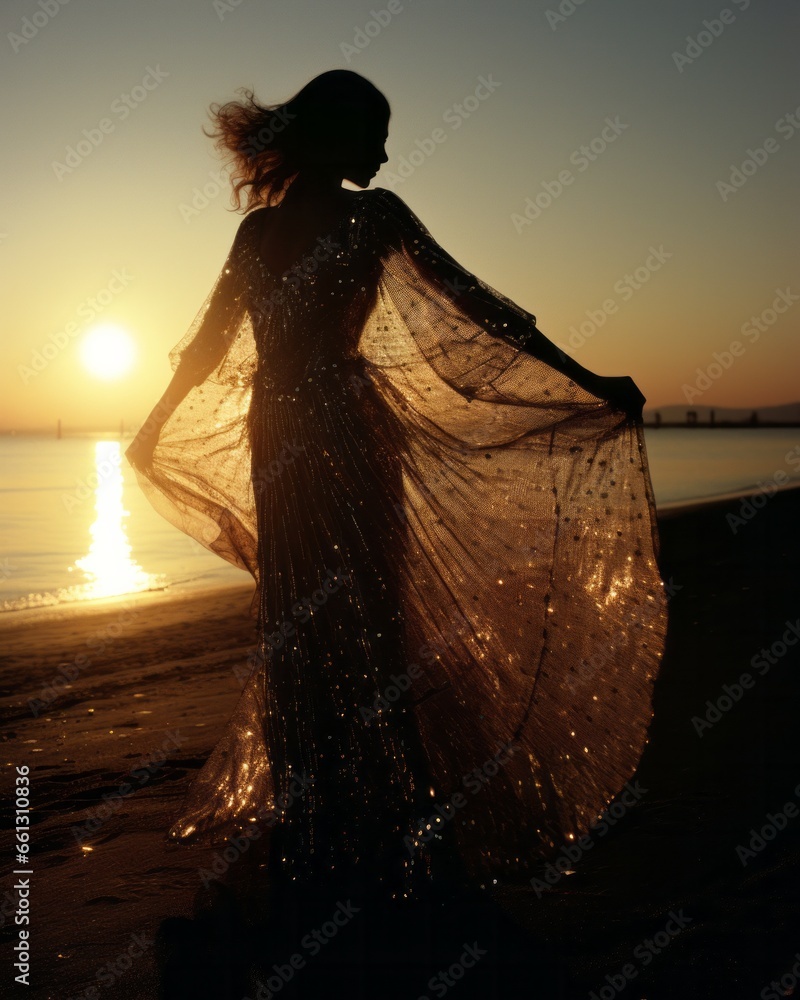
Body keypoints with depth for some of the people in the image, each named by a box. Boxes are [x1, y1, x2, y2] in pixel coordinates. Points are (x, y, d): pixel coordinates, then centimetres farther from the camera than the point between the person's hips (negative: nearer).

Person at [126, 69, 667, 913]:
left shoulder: (258, 228, 7)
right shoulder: (371, 215, -5)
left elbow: (208, 340, 12)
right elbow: (475, 306, -9)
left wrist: (156, 427, 24)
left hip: (273, 437, 4)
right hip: (346, 433, -4)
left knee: (295, 629, 10)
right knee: (368, 622, 2)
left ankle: (306, 839, 22)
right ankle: (387, 836, 12)